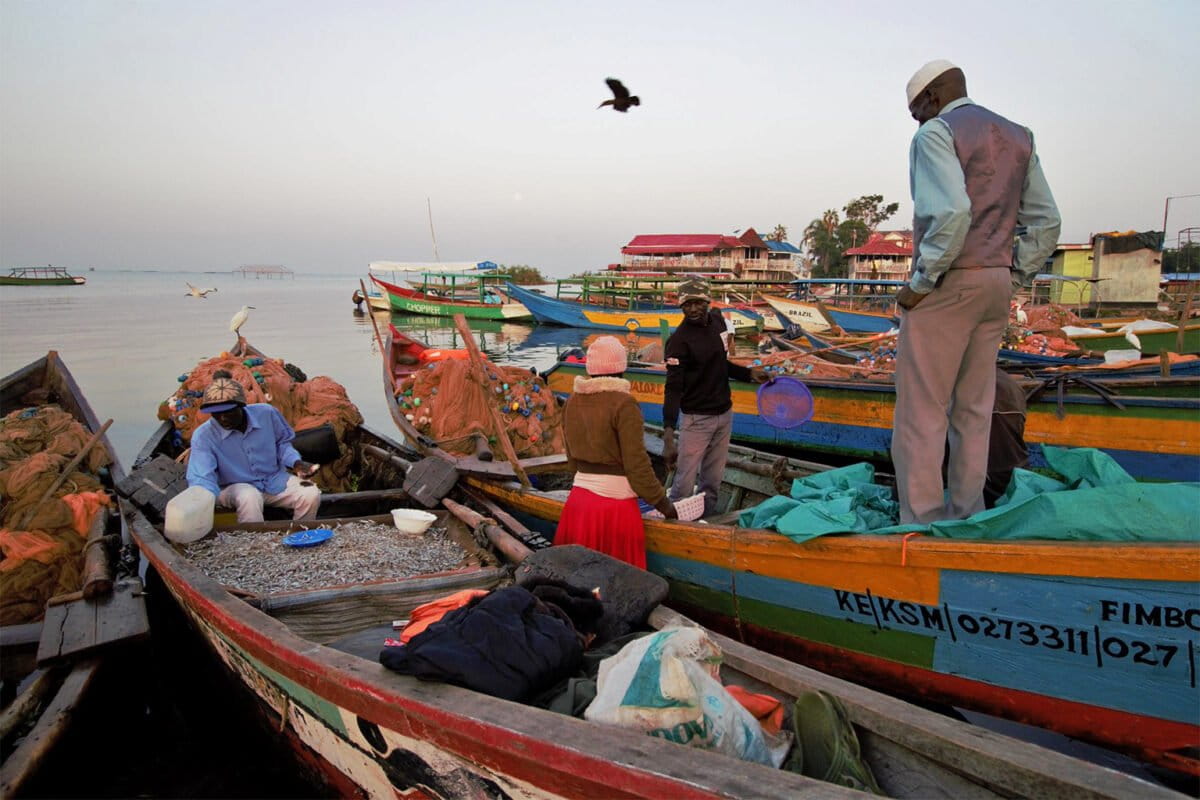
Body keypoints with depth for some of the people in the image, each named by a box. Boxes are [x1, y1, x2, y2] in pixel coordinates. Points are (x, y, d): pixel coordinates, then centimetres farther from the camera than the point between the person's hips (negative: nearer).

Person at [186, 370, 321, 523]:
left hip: (275, 480, 2)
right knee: (250, 498, -38)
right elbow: (201, 478, -30)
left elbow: (282, 442, 5)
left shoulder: (267, 413, -15)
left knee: (311, 495, -21)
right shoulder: (203, 436, -19)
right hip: (235, 487, -2)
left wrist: (296, 463, -13)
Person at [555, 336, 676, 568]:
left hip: (579, 499, 6)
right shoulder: (623, 403, -14)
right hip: (614, 504, -6)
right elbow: (637, 463, -14)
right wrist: (662, 501, -3)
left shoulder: (573, 401, 5)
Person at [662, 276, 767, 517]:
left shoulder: (717, 319, 4)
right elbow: (673, 389, -23)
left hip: (724, 414, 7)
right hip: (697, 418, -7)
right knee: (684, 484, -4)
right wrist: (668, 436, -33)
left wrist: (748, 373, 5)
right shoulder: (679, 340, -18)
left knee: (712, 481, 14)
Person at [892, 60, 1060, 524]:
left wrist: (921, 281, -17)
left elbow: (951, 211, -23)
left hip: (949, 283, -8)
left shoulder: (936, 132, -6)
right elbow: (1046, 221, 13)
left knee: (921, 411, -4)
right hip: (996, 285, 8)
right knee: (974, 409, 13)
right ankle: (966, 517, 20)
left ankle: (921, 525, -1)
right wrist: (1015, 278, 14)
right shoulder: (1017, 137, 18)